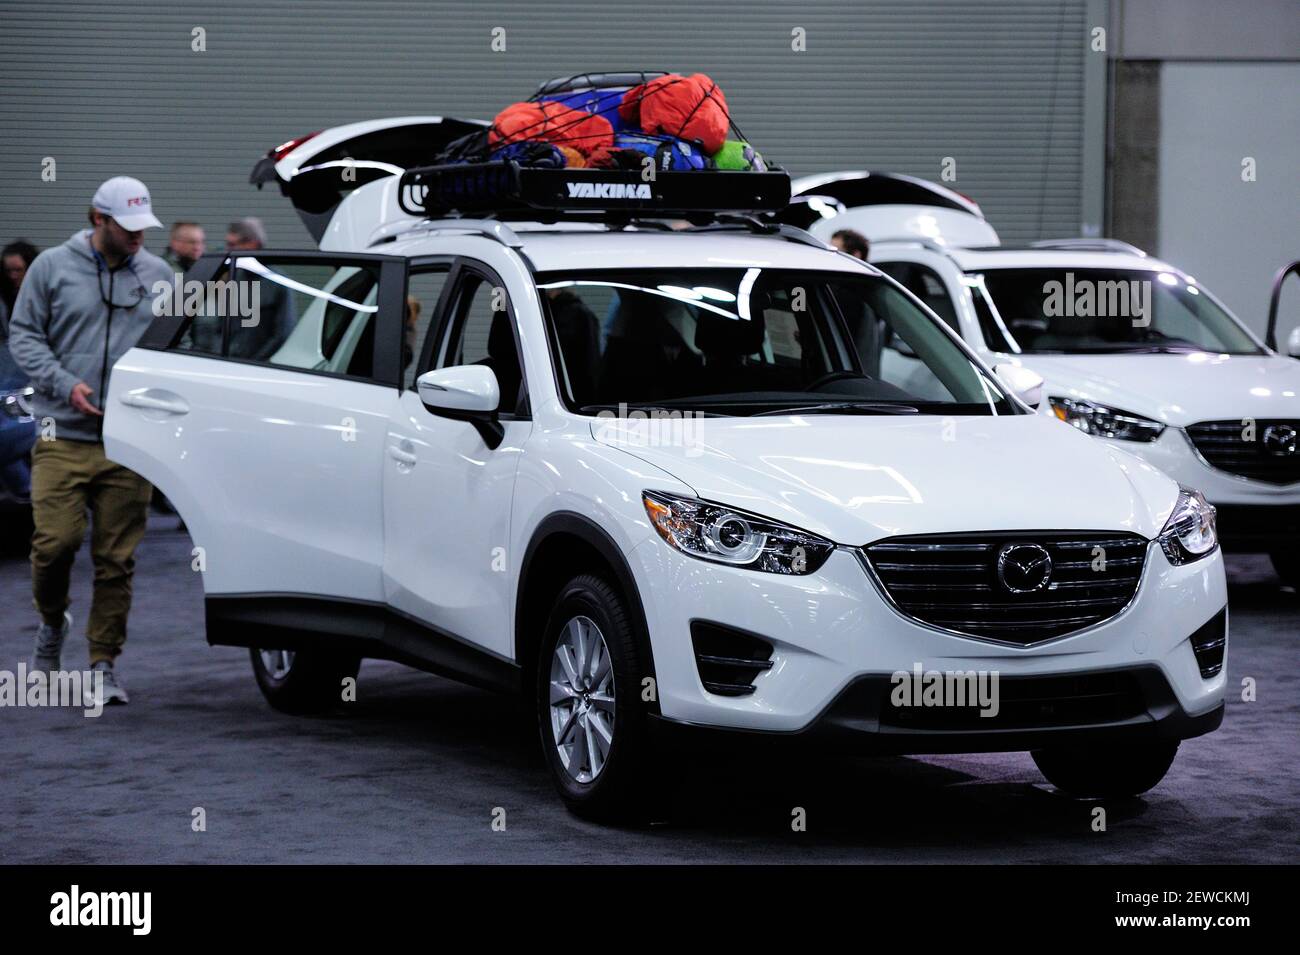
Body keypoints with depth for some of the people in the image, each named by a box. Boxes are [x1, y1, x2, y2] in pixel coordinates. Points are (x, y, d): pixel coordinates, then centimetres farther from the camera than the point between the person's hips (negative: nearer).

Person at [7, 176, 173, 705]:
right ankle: (52, 622, 21)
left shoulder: (157, 275, 11)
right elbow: (23, 335, 5)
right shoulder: (53, 266, 4)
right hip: (63, 437, -2)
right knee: (55, 541, -9)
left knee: (117, 559, 0)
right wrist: (65, 384, -9)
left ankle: (104, 664, 8)